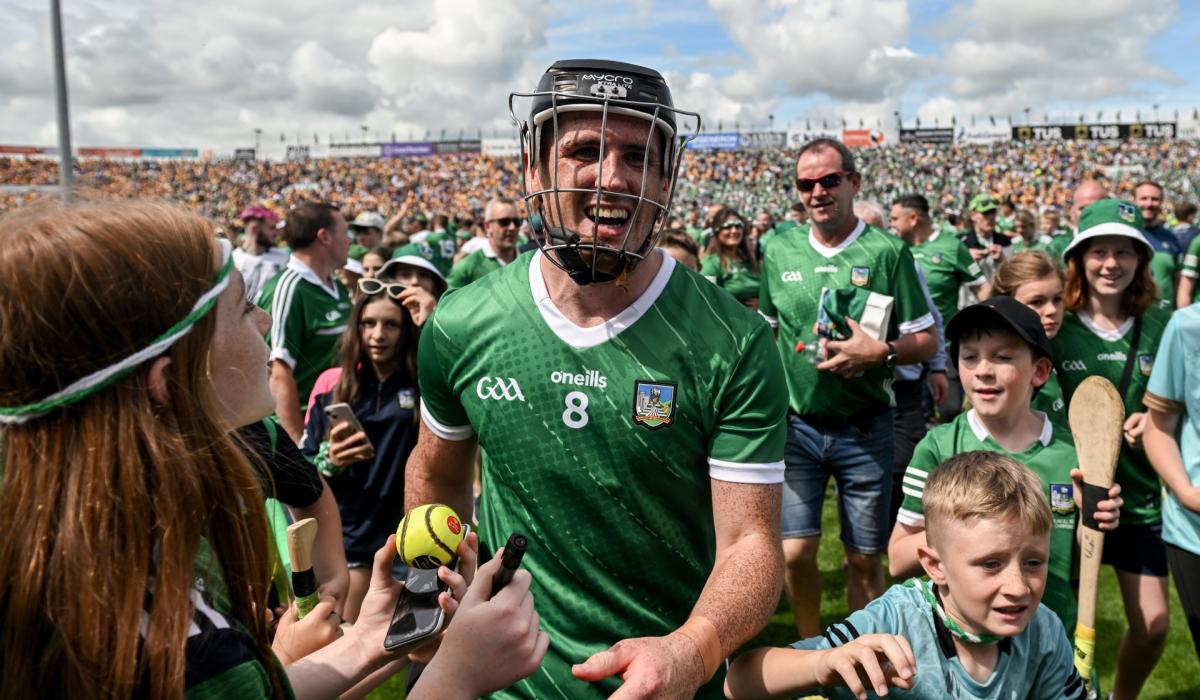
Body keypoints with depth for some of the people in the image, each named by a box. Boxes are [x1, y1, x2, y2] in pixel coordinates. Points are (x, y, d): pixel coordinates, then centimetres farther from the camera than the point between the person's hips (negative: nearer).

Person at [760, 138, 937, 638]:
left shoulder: (887, 251, -6)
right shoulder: (779, 251, 4)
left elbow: (926, 341, -2)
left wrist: (880, 352, -21)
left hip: (864, 428, -2)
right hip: (794, 424, 2)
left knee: (864, 558, 9)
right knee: (794, 552, 2)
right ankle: (810, 647, 27)